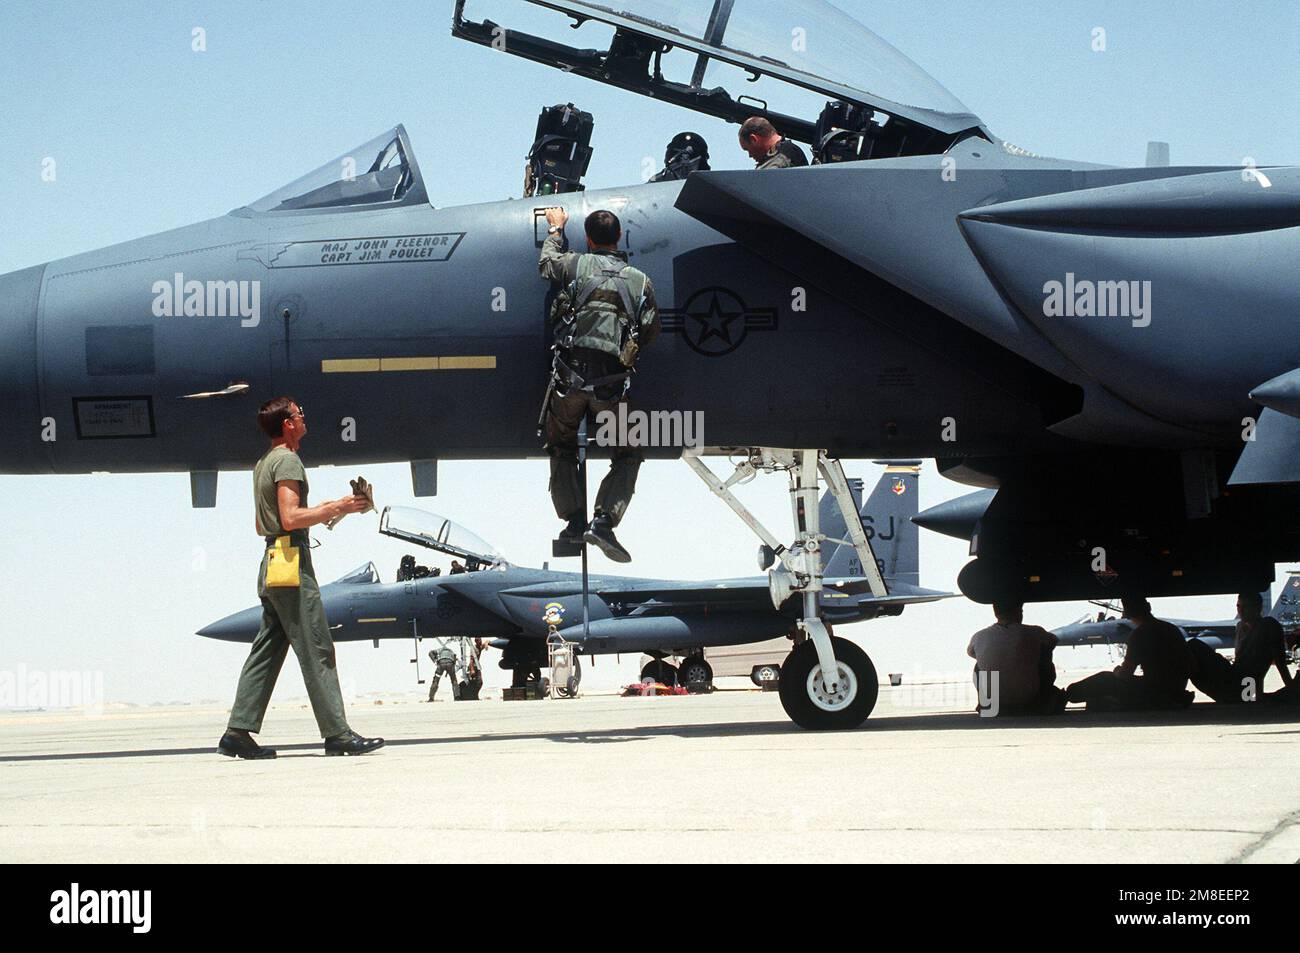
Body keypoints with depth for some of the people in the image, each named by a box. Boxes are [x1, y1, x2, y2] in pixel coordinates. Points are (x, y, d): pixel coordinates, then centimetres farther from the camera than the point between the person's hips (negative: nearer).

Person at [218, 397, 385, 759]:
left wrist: (321, 510, 24)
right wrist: (336, 508, -13)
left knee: (267, 650, 8)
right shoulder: (287, 460, -10)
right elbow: (290, 518, -20)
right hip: (291, 562, -10)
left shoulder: (263, 463, 21)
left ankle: (239, 732, 5)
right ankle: (337, 734, -10)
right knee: (316, 651, -9)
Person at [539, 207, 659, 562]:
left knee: (561, 447, 23)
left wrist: (555, 229, 43)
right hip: (613, 383, 0)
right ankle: (604, 520, -4)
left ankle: (574, 518, 11)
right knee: (627, 456, 15)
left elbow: (546, 264, 25)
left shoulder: (576, 264, 3)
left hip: (569, 376, 0)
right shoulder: (640, 280, 7)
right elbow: (651, 329, 12)